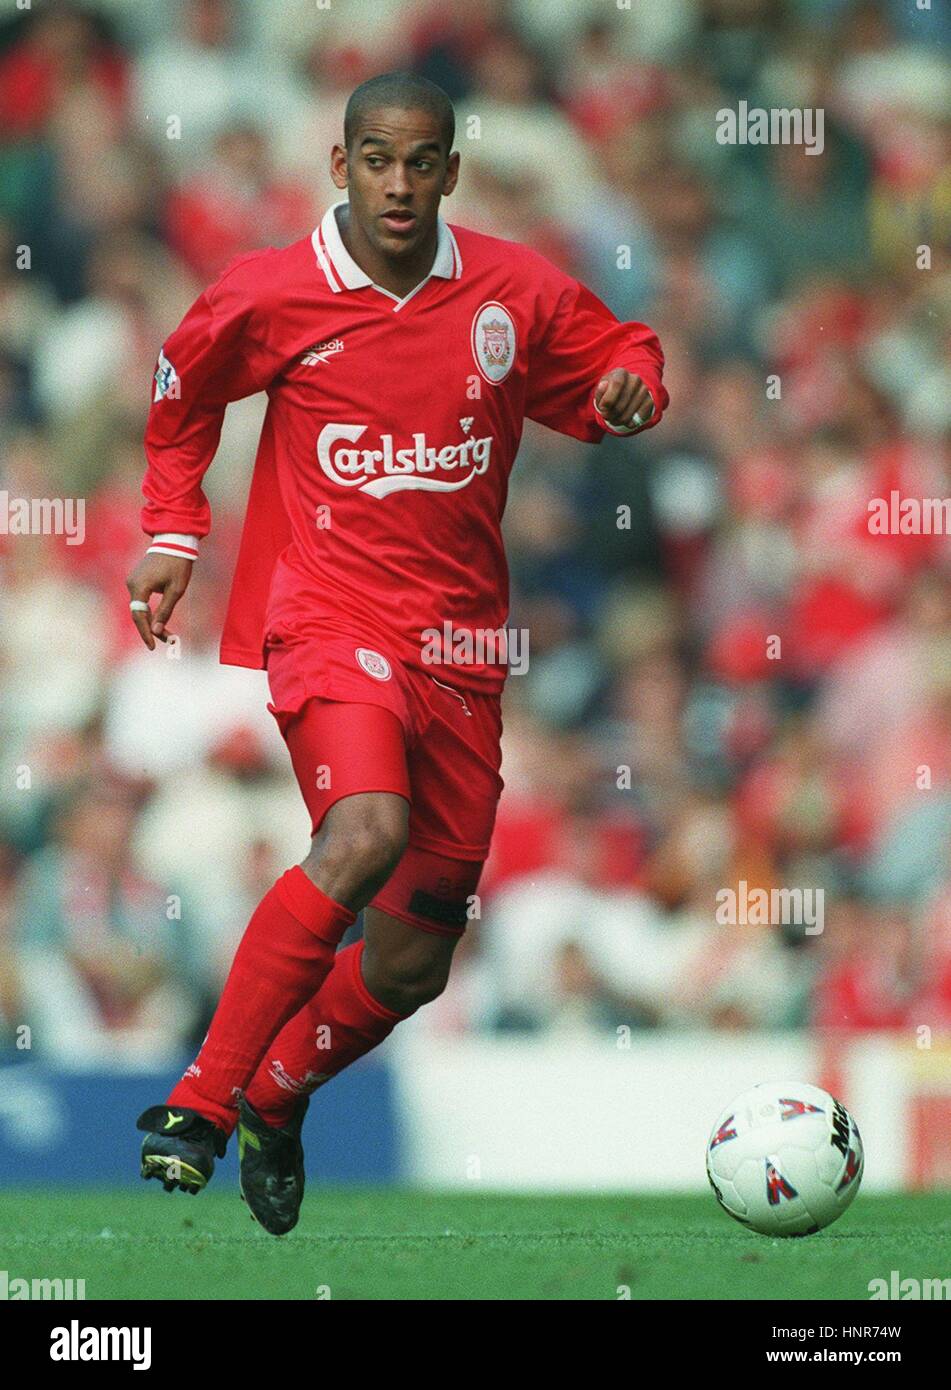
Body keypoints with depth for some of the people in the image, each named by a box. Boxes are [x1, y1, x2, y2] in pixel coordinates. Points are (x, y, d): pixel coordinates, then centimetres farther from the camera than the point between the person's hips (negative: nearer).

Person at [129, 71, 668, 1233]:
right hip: (328, 615, -4)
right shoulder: (269, 296, -4)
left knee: (412, 966, 8)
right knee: (365, 835, -33)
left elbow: (617, 358, 17)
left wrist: (628, 395, -6)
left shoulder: (516, 295, 0)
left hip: (460, 645, 4)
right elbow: (182, 397, 17)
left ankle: (274, 1098, 38)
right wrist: (172, 534, 12)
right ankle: (198, 1104, -27)